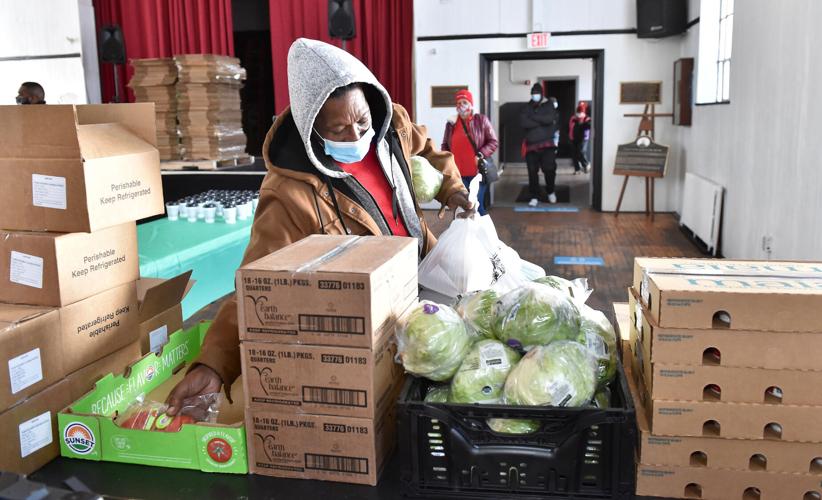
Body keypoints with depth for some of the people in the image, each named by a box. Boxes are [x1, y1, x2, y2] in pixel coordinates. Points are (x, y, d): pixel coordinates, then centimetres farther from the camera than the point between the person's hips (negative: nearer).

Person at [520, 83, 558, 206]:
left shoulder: (548, 106, 5)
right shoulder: (526, 108, 7)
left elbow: (550, 119, -16)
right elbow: (523, 123, -12)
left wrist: (533, 117, -11)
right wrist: (542, 122, -12)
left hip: (547, 144, -1)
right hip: (531, 145, 1)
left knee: (549, 169, -3)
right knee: (532, 172, 0)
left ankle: (551, 192, 23)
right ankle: (534, 197, 11)